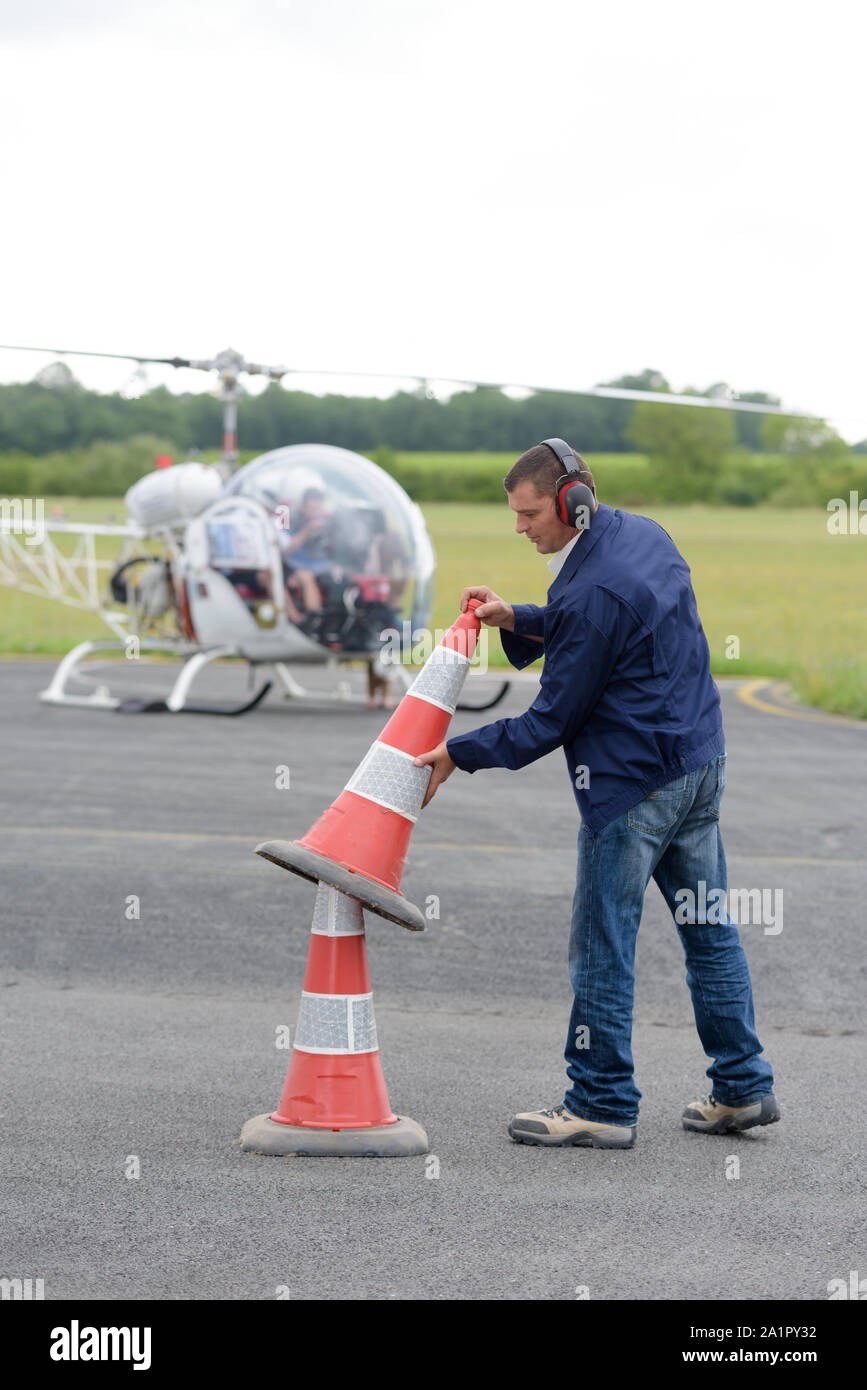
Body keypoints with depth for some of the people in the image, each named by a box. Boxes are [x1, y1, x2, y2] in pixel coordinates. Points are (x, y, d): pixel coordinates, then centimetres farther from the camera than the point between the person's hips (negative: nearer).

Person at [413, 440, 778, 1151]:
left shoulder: (592, 592, -22)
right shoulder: (645, 534, 6)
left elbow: (551, 721, -16)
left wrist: (457, 754, -8)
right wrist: (515, 619, 9)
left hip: (633, 784, -10)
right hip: (700, 760, 10)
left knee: (603, 944, 1)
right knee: (707, 925, 14)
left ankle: (602, 1104, 7)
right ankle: (744, 1086, 19)